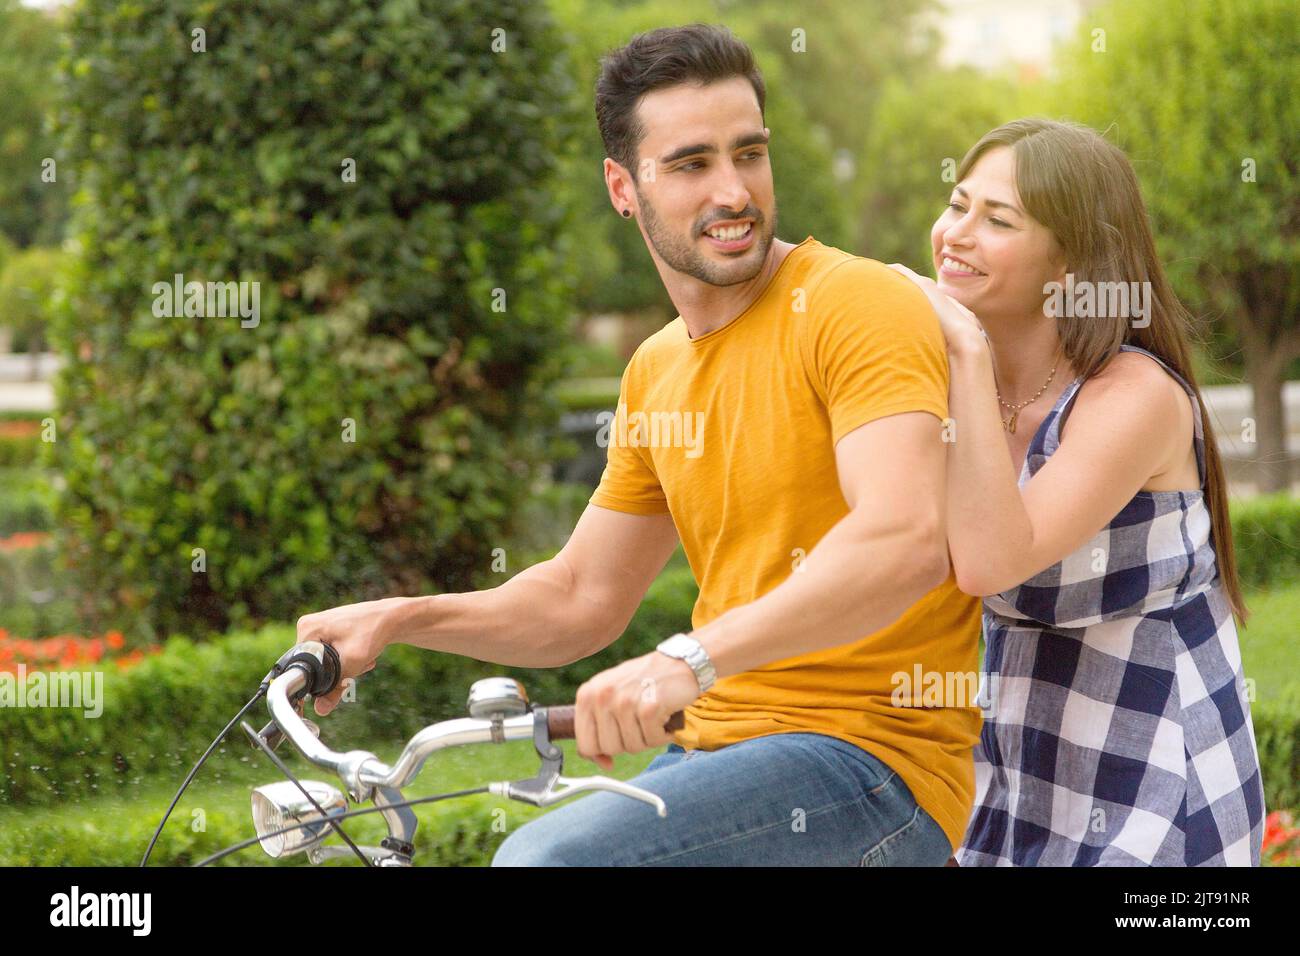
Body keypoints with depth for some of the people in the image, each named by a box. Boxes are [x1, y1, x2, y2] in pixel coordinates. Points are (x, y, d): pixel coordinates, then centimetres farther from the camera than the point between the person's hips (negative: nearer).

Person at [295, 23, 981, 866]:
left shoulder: (861, 305, -10)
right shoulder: (657, 373, 16)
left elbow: (905, 541, -27)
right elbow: (579, 601, 22)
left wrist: (691, 658, -38)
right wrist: (398, 620, 7)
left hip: (877, 757, -8)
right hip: (722, 749, 8)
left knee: (546, 858, -27)